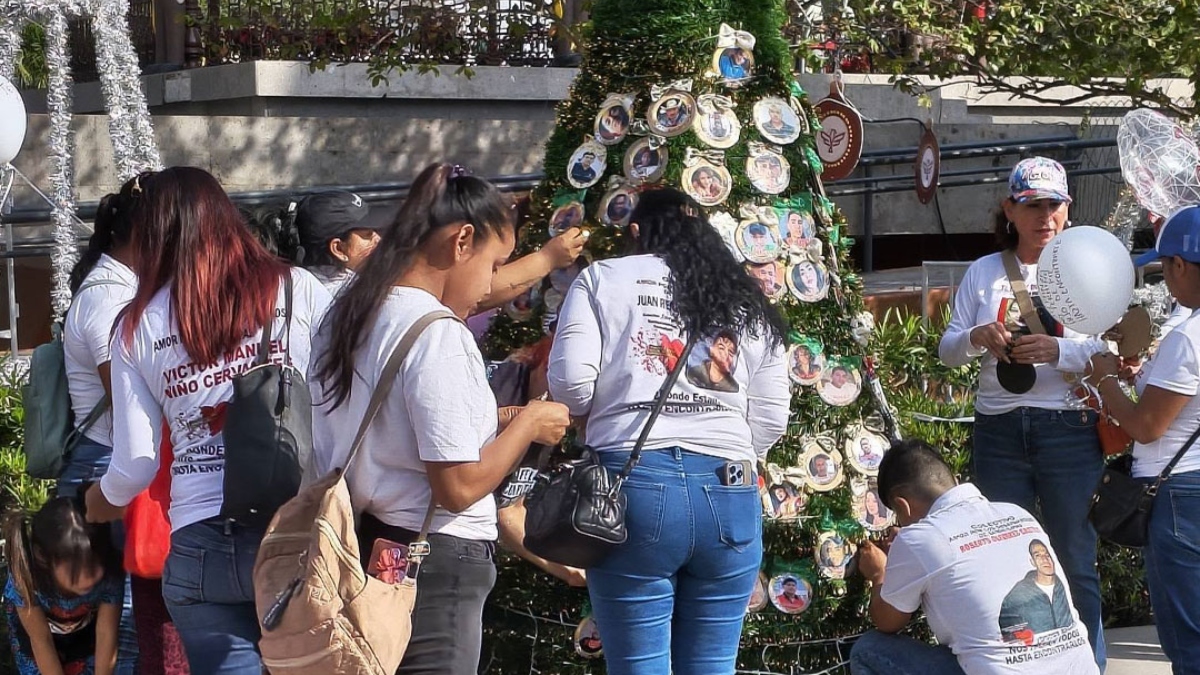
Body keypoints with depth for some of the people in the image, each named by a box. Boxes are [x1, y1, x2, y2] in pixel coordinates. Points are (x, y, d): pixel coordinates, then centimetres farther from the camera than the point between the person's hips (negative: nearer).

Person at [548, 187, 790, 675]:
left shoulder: (603, 278, 10)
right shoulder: (747, 301, 18)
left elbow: (571, 383, -2)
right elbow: (771, 421, 11)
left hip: (635, 483, -3)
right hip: (729, 494, 3)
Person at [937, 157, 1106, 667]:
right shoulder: (983, 272, 9)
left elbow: (1110, 351, -6)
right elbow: (946, 351, 8)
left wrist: (1056, 350, -23)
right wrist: (977, 338, -13)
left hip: (1068, 430, -2)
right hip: (999, 431, 3)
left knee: (1075, 561, -1)